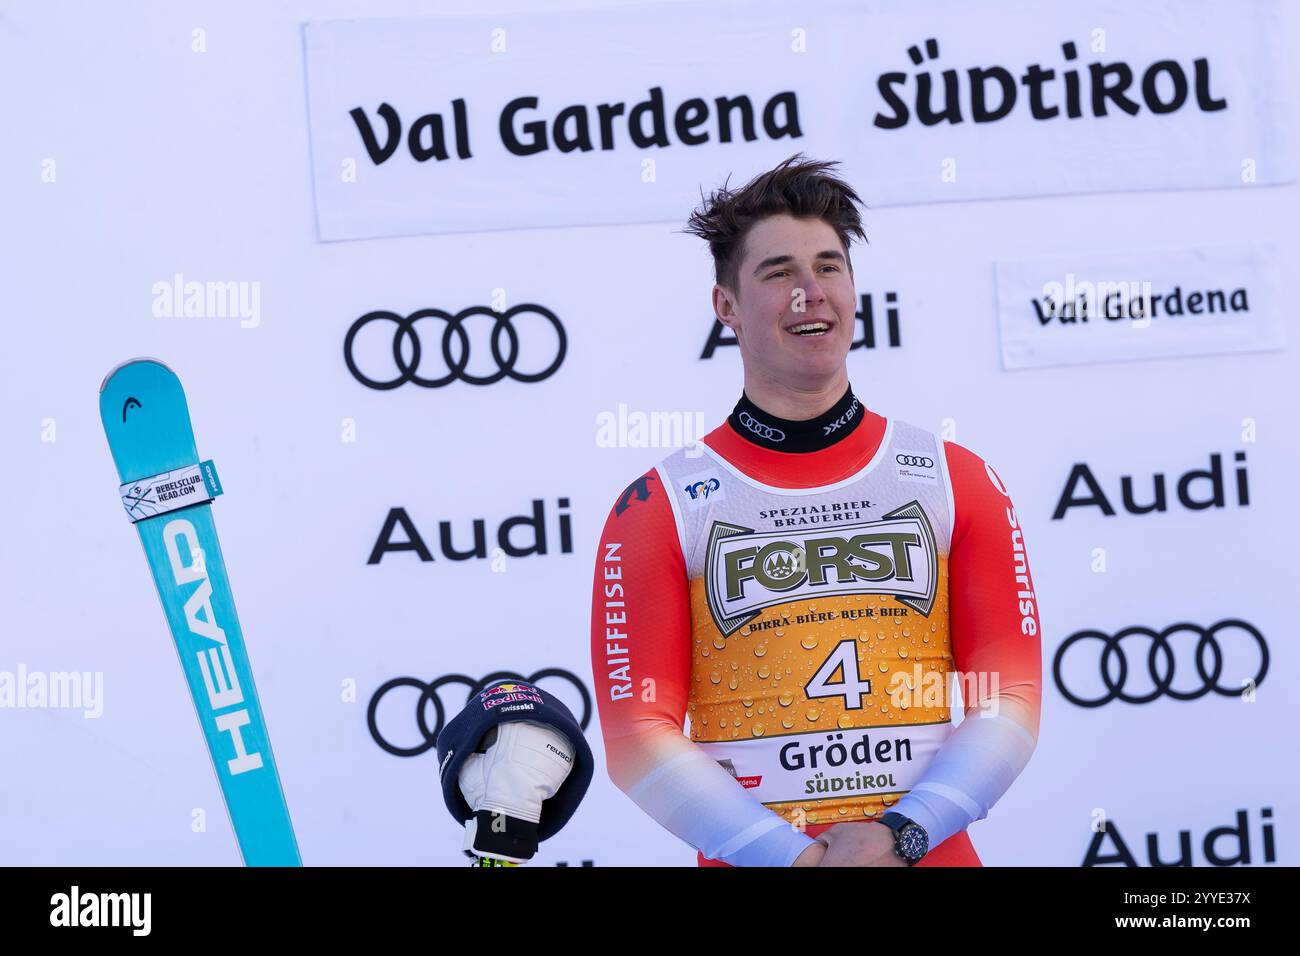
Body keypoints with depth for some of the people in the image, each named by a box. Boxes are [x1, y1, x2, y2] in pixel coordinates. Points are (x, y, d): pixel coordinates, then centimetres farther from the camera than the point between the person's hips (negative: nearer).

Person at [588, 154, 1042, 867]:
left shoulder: (957, 481, 4)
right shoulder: (658, 508, -2)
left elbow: (1010, 700, 1)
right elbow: (637, 734, -7)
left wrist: (899, 835, -13)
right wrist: (794, 856, -16)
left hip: (934, 856, 2)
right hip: (750, 859, -1)